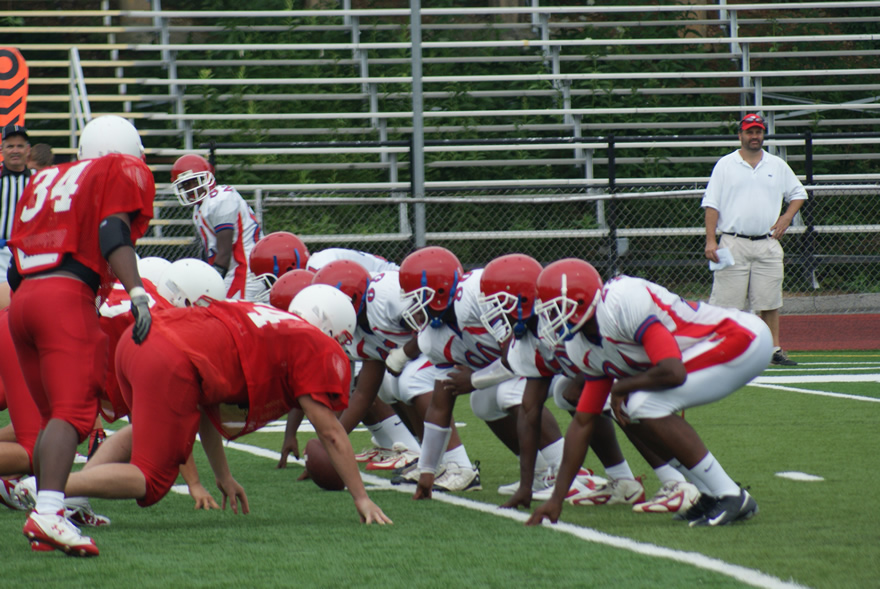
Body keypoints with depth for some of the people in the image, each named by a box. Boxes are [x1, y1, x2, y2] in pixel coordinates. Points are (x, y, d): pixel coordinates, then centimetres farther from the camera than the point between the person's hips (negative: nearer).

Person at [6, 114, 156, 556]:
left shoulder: (45, 181, 29)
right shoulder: (124, 173, 11)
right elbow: (113, 234, -7)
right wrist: (137, 292, -17)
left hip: (22, 299, 7)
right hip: (66, 299, -7)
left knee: (54, 417, 16)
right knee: (72, 413, -18)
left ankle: (46, 512, 12)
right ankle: (48, 512, -36)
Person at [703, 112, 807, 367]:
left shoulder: (777, 165, 13)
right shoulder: (725, 165, 5)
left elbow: (798, 193, 23)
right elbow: (711, 204, 1)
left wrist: (786, 218, 4)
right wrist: (710, 240, -8)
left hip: (767, 244, 3)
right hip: (733, 244, -3)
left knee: (769, 302, 3)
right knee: (724, 301, -7)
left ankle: (774, 349, 9)